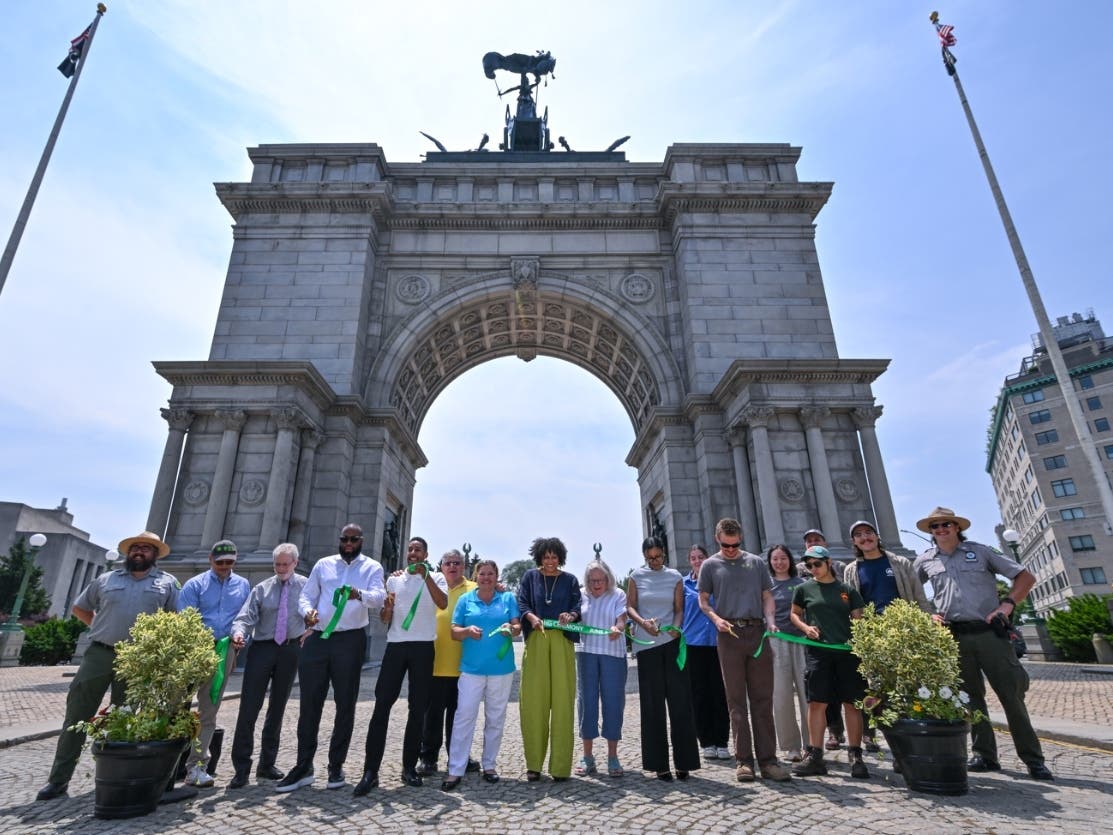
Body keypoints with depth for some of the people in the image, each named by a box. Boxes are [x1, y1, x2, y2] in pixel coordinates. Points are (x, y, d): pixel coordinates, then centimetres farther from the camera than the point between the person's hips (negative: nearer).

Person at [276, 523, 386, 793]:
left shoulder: (372, 567, 2)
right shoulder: (323, 564, 12)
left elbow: (379, 597, -15)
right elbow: (305, 596, 10)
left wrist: (360, 594, -37)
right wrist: (307, 611, -14)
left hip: (350, 640, -2)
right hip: (317, 639, 3)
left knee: (345, 704, 6)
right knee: (309, 703, 6)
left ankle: (336, 766, 19)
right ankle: (303, 766, 19)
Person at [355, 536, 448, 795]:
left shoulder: (436, 577, 3)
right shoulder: (394, 579, 12)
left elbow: (443, 603, -17)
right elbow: (384, 619, 12)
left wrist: (426, 576, -25)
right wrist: (387, 607, -11)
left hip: (423, 647, -2)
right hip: (396, 645, 2)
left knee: (418, 709, 5)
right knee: (382, 705, -3)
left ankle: (409, 766, 16)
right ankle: (370, 771, 2)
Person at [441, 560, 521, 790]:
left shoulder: (508, 598, 4)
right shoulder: (465, 600, 4)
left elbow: (517, 627, 1)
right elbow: (454, 632, 3)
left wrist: (511, 628, -22)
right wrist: (467, 630, -19)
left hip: (501, 668, 1)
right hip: (472, 668, -1)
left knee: (495, 718, 10)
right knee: (464, 716, -3)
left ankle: (489, 765, 24)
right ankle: (455, 770, 6)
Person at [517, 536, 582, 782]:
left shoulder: (570, 580, 13)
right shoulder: (530, 576, 12)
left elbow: (577, 607, 6)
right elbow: (521, 604, 4)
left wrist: (570, 616, -16)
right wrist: (532, 617, -16)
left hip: (562, 642, 0)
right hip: (535, 641, 0)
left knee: (562, 701, -3)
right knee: (533, 701, -2)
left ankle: (561, 766, 6)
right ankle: (533, 764, 10)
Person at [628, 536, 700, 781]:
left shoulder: (675, 576, 6)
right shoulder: (637, 576, 4)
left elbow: (679, 609, 6)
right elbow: (630, 607, 1)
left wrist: (676, 626, -14)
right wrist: (643, 622, -18)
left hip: (672, 641, 1)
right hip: (647, 644, -1)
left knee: (679, 700, 1)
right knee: (653, 704, 5)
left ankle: (683, 761, 11)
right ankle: (659, 763, 13)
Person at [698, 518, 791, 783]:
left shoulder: (756, 562, 13)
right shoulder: (710, 565, 8)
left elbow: (768, 596, 13)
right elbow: (703, 601, 7)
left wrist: (770, 620, -5)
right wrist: (716, 619, -11)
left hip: (758, 633, 2)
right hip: (729, 635, -2)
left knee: (763, 699, 5)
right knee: (737, 701, 3)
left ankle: (767, 759, 12)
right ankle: (744, 760, 11)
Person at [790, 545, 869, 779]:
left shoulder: (847, 590, 7)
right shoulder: (804, 589, 7)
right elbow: (794, 614, 17)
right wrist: (805, 627, -2)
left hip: (847, 651, 0)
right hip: (817, 651, 0)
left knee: (852, 704, 4)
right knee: (817, 703, 0)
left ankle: (855, 756, 16)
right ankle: (815, 756, 8)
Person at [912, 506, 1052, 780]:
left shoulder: (980, 551, 5)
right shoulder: (925, 561, 9)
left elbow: (1026, 577, 6)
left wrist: (1008, 604, -9)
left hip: (989, 632, -2)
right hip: (953, 637, 2)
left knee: (1011, 694, 2)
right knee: (971, 697, 9)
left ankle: (1033, 759, 15)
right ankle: (984, 755, 19)